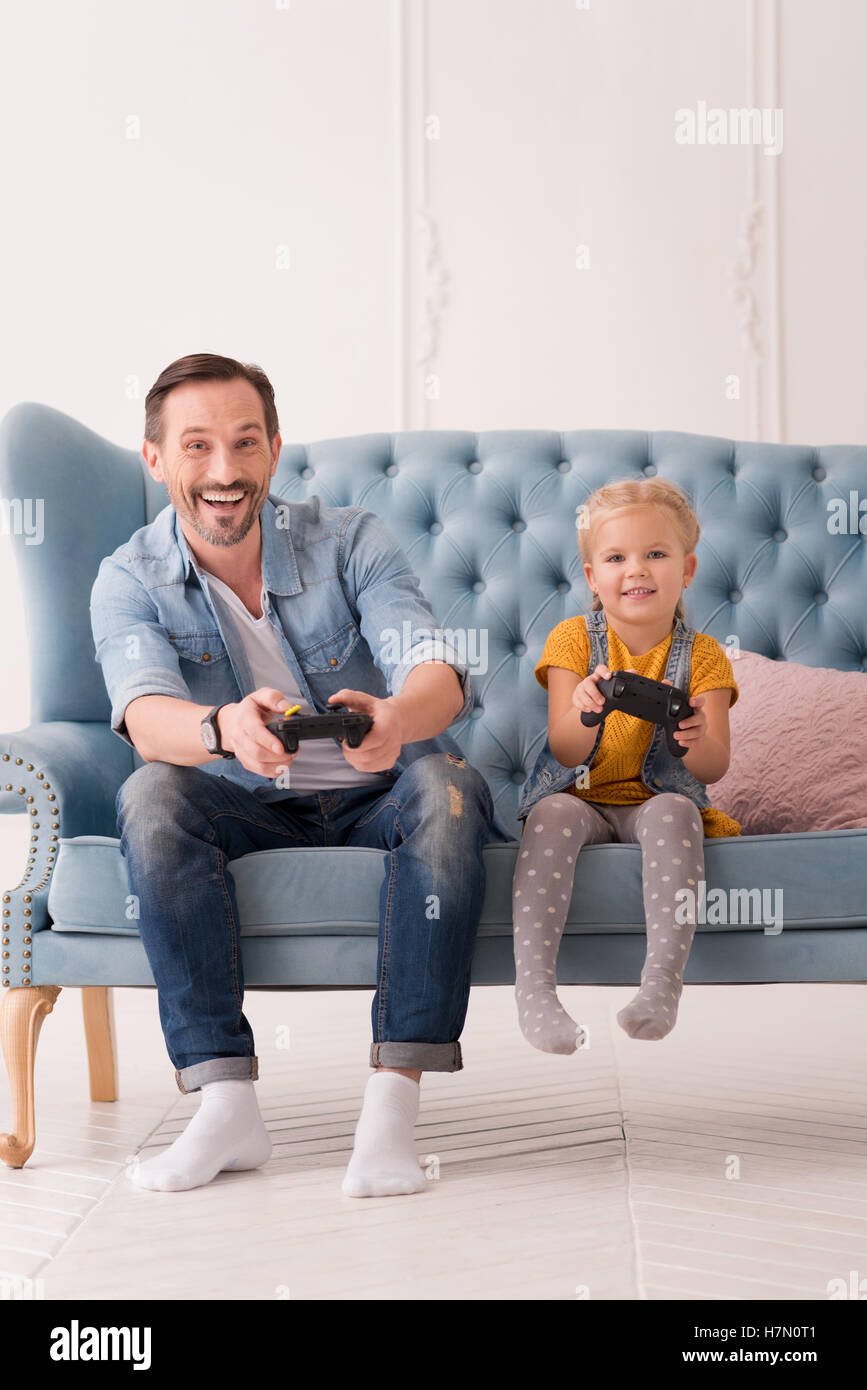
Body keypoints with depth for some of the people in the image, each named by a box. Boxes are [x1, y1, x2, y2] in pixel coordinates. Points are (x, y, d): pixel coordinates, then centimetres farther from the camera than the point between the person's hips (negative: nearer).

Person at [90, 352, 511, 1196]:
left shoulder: (350, 541, -9)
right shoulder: (130, 580, -8)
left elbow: (440, 673, -25)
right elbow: (145, 715, -28)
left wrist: (397, 718, -52)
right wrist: (223, 729, -53)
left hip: (376, 801, 0)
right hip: (248, 811, 1)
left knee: (447, 785, -32)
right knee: (151, 795, -29)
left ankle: (392, 1104, -36)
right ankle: (226, 1104, -32)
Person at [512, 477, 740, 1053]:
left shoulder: (702, 655, 0)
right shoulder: (573, 639, -1)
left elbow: (713, 769, -9)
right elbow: (567, 753, -10)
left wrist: (698, 741, -35)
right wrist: (582, 713, -35)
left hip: (659, 798, 0)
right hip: (579, 796, 0)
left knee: (675, 811, -33)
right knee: (554, 812, -32)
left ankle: (663, 982, -39)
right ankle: (534, 985, -41)